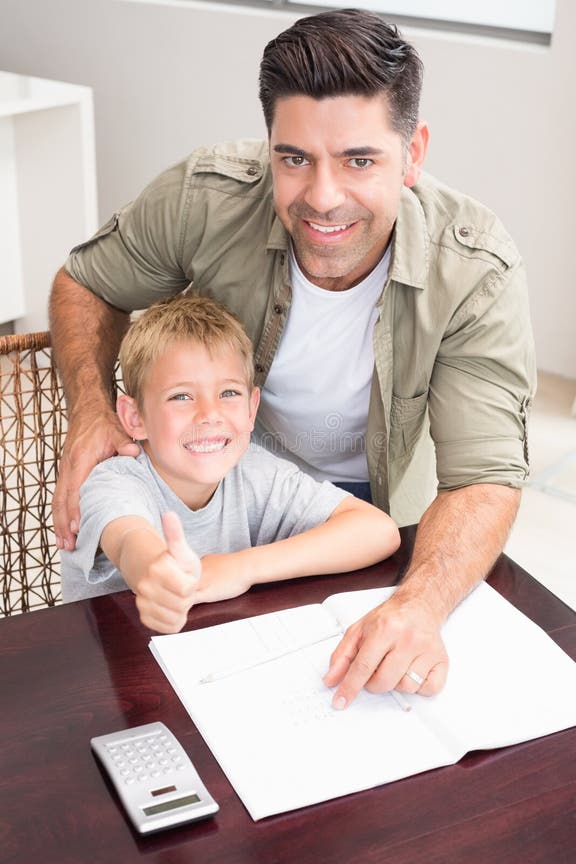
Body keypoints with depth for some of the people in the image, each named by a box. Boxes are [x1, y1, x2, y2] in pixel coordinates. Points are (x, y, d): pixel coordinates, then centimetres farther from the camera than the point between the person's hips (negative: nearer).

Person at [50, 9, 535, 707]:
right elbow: (85, 283, -8)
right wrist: (89, 408, -25)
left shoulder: (478, 275, -31)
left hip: (352, 491, 0)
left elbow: (485, 478, -33)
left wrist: (420, 606, -53)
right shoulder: (204, 198, -28)